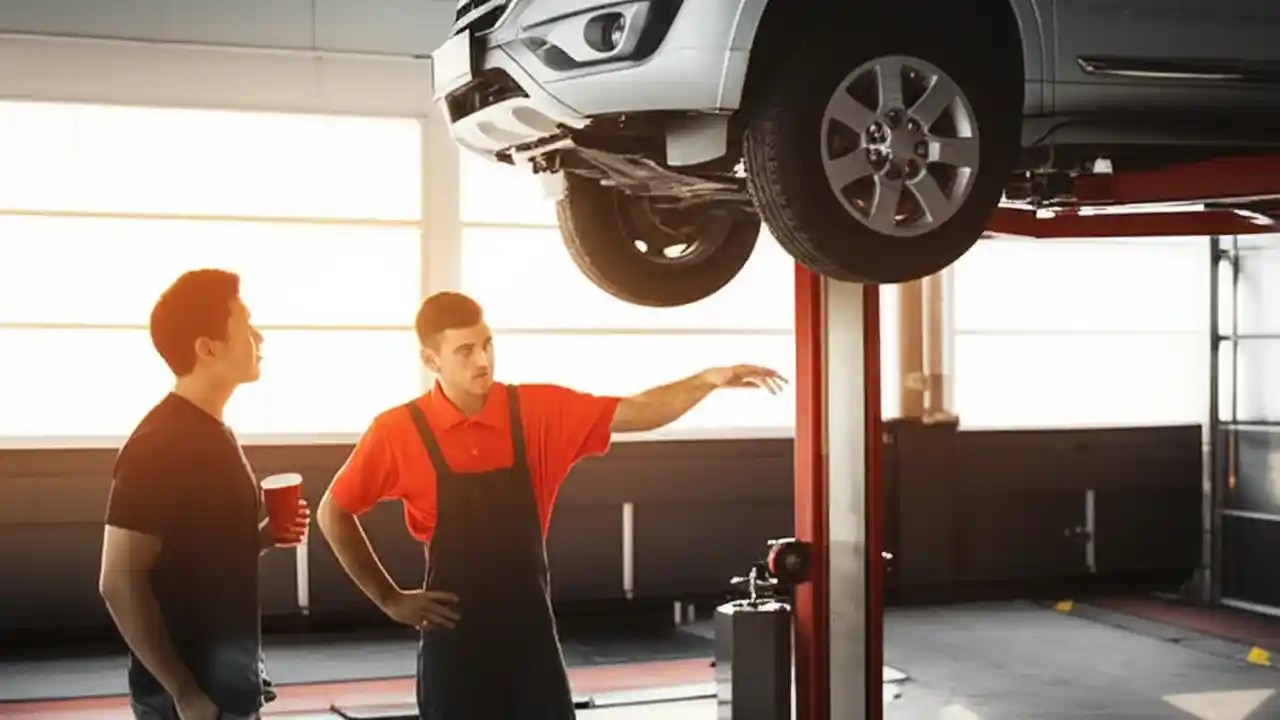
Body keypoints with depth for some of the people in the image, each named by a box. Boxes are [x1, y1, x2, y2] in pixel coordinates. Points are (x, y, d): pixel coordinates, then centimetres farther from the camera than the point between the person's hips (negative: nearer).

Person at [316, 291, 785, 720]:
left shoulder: (539, 411, -3)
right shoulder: (398, 431, -7)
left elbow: (634, 413, -7)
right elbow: (332, 514, 3)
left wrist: (708, 380, -21)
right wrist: (388, 599, 0)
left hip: (530, 628, 2)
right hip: (454, 634, -2)